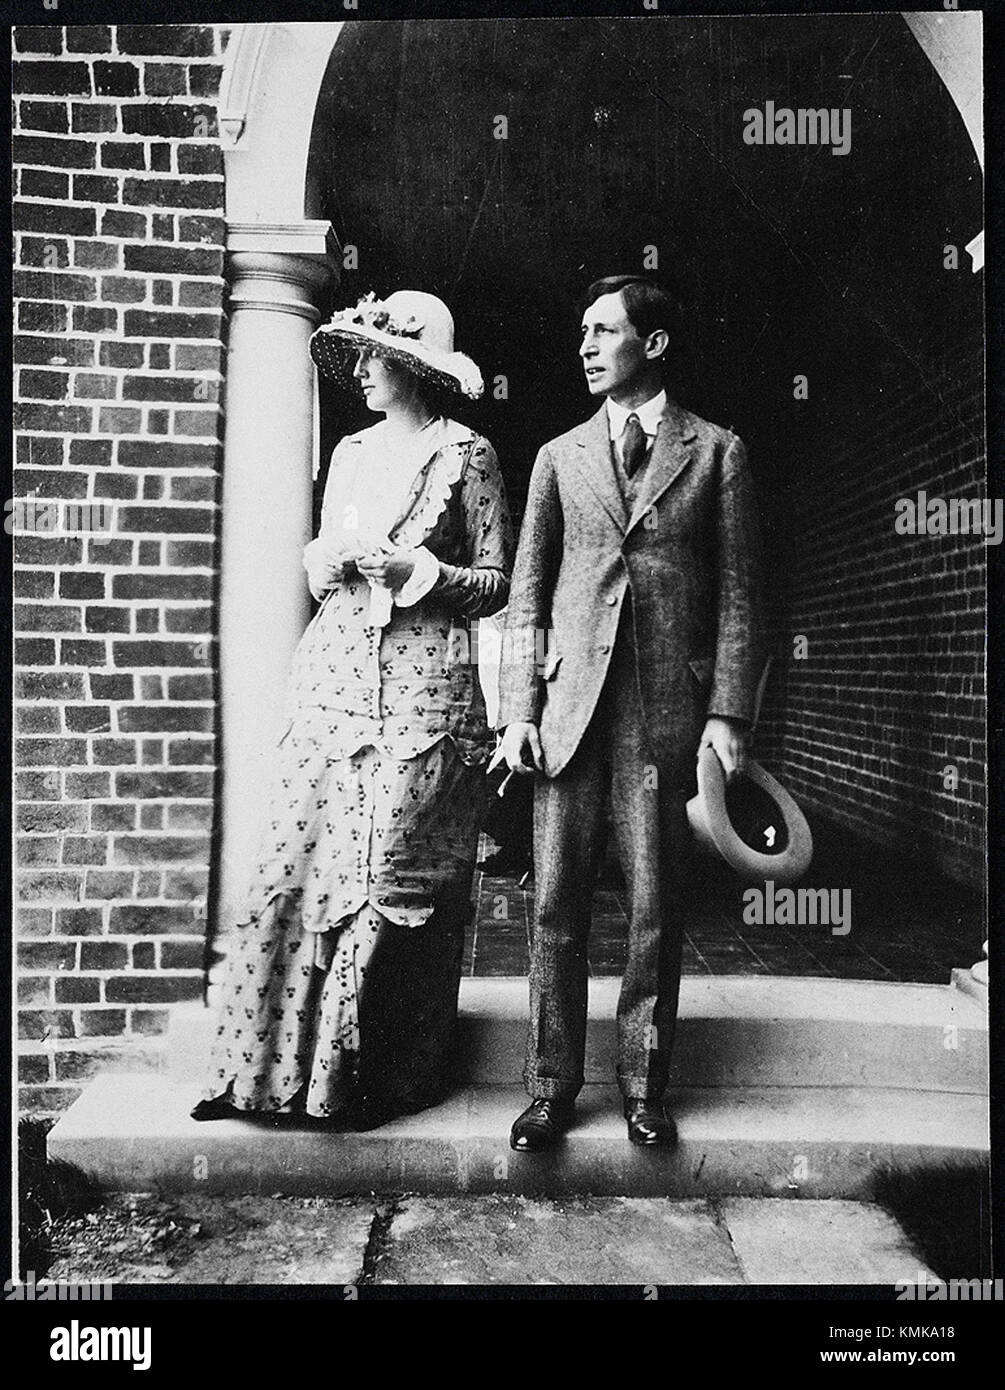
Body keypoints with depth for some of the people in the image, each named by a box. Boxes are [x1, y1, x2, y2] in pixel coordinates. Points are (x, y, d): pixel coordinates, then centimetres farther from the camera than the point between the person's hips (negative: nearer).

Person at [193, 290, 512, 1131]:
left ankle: (383, 1078, 13)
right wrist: (328, 562, 0)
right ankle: (283, 1064, 13)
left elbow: (497, 583, 0)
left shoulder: (466, 454, 2)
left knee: (394, 879, -2)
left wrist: (410, 570, -13)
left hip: (425, 688, -5)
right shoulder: (350, 454, 18)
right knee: (300, 864, 1)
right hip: (336, 676, 5)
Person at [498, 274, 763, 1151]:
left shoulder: (715, 452, 9)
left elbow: (738, 593, 4)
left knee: (657, 908, 5)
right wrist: (518, 708, 0)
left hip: (667, 709, -1)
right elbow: (527, 593, 10)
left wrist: (728, 713, -5)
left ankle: (645, 1087, 21)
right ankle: (552, 1089, 17)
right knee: (557, 905, 3)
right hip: (568, 704, 2)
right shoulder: (560, 457, 14)